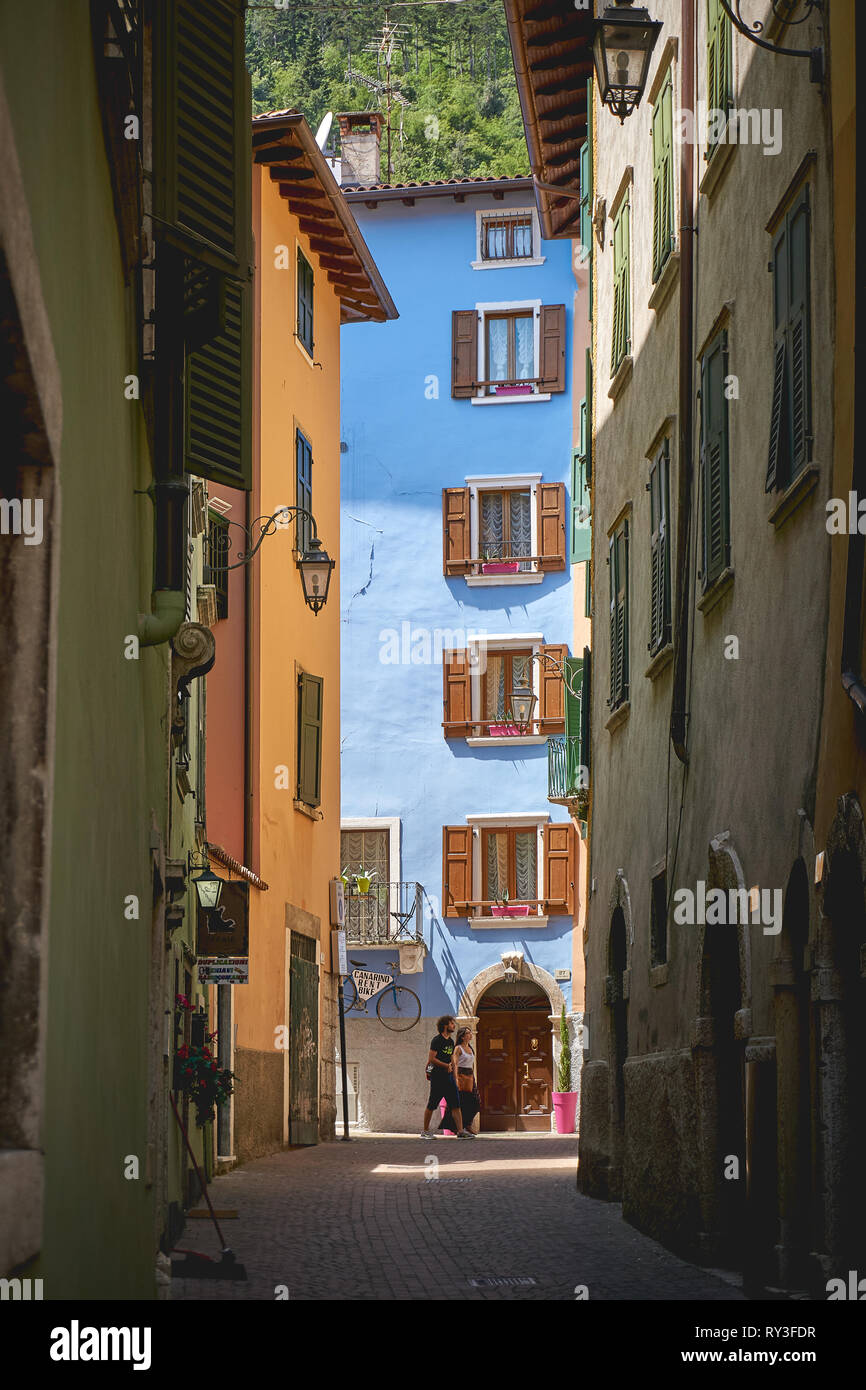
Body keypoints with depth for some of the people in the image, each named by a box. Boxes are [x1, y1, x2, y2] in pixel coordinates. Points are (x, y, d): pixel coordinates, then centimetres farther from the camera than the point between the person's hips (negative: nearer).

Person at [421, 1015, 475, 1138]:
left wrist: (454, 1078, 17)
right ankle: (425, 1131, 8)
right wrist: (446, 1065, -12)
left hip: (449, 1077, 7)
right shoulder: (437, 1040, -8)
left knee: (456, 1105, -2)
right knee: (431, 1105, -1)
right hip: (437, 1077, -7)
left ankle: (460, 1131, -7)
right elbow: (431, 1059, -15)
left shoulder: (451, 1041, 16)